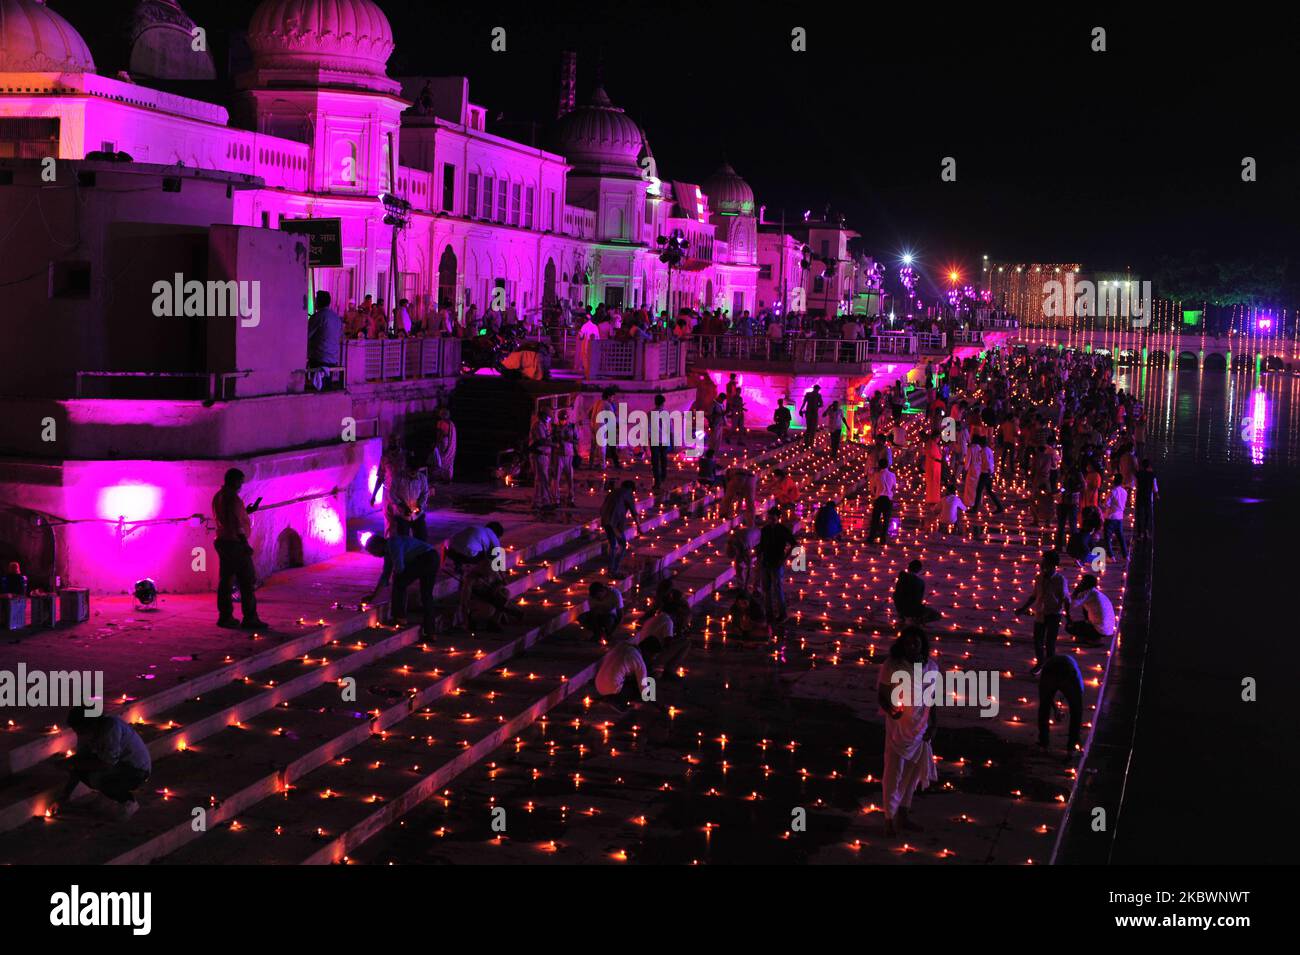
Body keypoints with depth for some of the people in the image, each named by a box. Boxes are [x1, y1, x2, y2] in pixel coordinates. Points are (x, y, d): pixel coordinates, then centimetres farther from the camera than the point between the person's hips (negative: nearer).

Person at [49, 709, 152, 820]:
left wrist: (80, 764, -17)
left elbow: (108, 763, -29)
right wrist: (60, 799, -3)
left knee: (97, 779, -31)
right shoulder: (85, 733, -5)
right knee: (75, 768, -5)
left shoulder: (111, 727, -29)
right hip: (119, 766, 8)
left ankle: (129, 802, -4)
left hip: (137, 770, -8)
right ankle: (120, 792, 7)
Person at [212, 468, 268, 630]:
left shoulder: (218, 497, 12)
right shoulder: (232, 498, -16)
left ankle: (225, 617, 12)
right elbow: (236, 524, -21)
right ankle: (250, 618, -7)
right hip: (235, 543, -9)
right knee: (247, 582, -6)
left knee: (225, 581, 10)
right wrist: (245, 544, -18)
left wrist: (247, 511, 17)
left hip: (222, 542, 9)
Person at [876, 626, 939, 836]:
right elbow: (881, 695, -10)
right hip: (898, 727, -5)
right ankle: (889, 820, 11)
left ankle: (903, 815, 30)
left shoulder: (930, 667, -2)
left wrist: (933, 724, 1)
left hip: (920, 728, 5)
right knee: (894, 772, -1)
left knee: (913, 771, 15)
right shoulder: (891, 666, -14)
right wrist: (890, 710, -29)